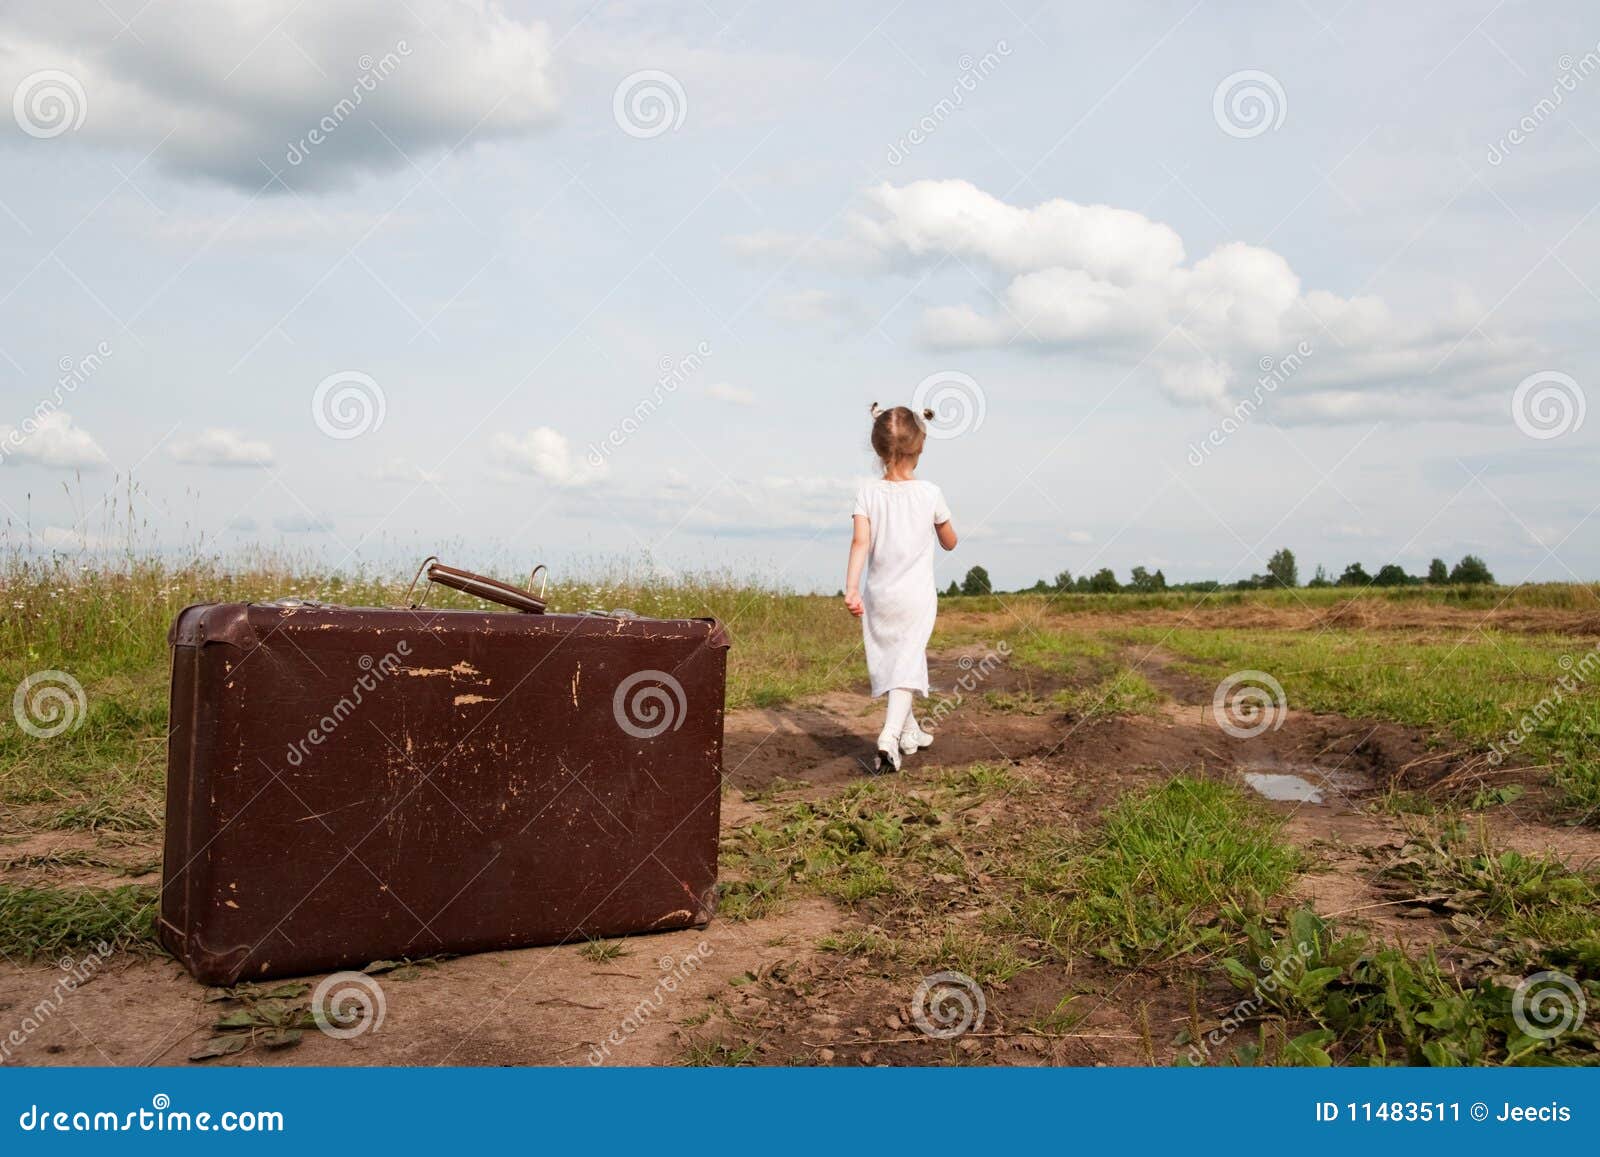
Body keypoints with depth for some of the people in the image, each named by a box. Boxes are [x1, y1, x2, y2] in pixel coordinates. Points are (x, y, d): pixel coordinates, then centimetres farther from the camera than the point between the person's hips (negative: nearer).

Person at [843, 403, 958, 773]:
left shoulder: (867, 493, -6)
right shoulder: (931, 494, -6)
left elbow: (860, 542, -17)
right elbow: (949, 542, 7)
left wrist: (850, 588, -20)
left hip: (878, 594, 2)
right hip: (917, 596, -2)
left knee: (887, 664, 17)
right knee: (906, 665, -4)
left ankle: (909, 732, 33)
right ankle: (890, 735, -24)